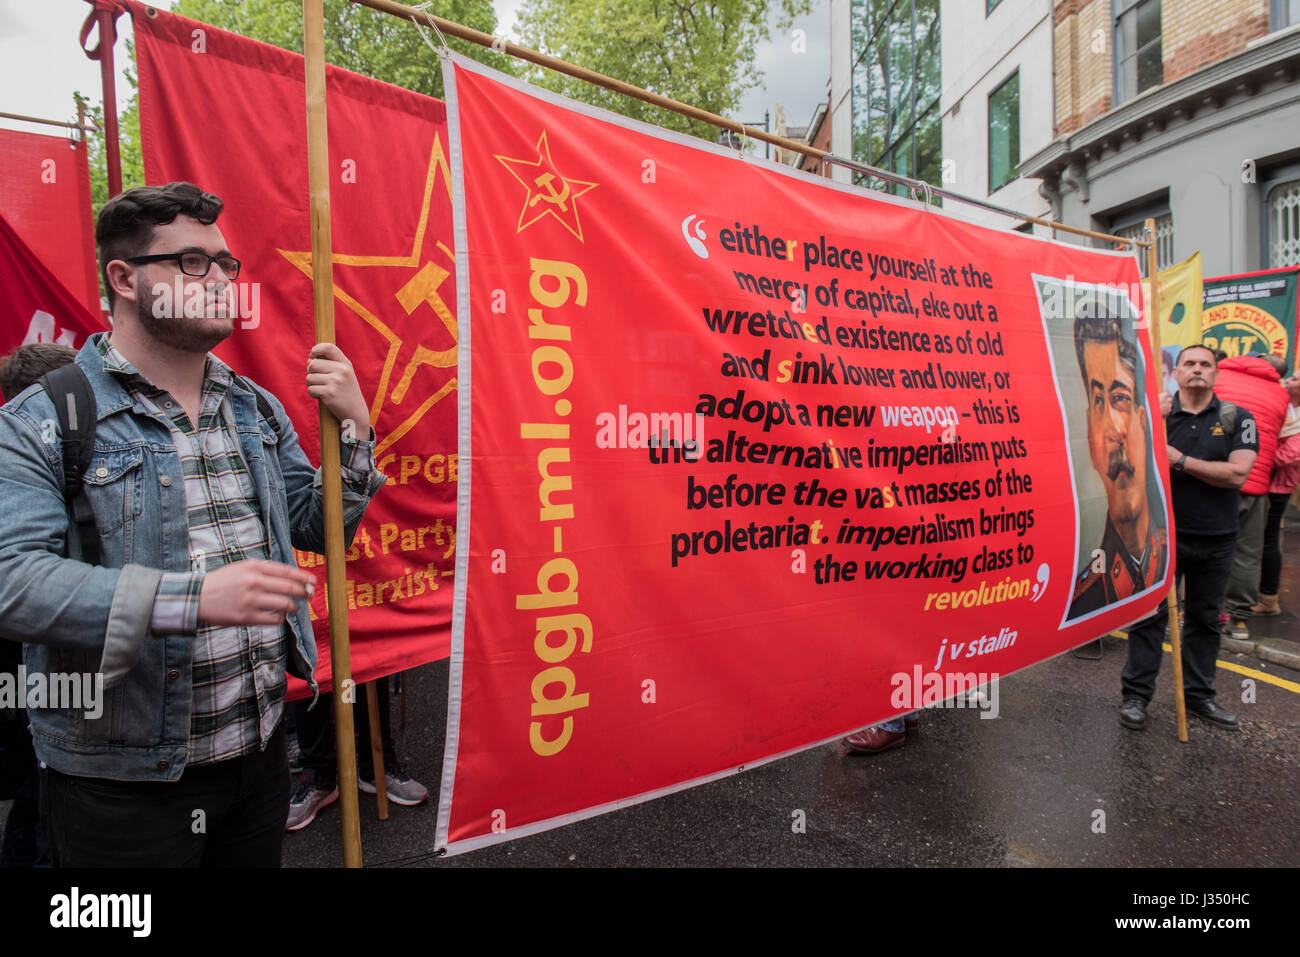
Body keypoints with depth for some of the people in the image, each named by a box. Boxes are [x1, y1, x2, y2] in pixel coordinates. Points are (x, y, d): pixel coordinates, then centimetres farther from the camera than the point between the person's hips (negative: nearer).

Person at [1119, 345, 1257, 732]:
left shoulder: (1237, 419, 2)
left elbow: (1237, 473, -11)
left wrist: (1180, 460, -14)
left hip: (1216, 539, 2)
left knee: (1205, 619, 13)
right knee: (1149, 614, 1)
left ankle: (1199, 694, 27)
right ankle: (1136, 695, 9)